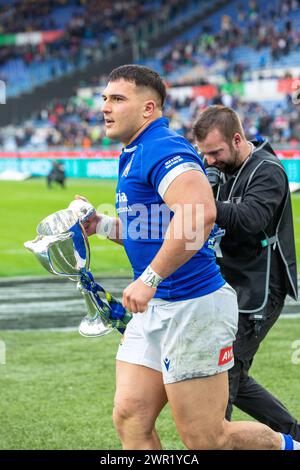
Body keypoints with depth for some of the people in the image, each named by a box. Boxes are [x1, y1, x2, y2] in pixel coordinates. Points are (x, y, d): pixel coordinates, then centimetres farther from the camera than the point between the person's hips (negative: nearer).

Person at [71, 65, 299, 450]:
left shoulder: (162, 149, -16)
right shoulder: (133, 156, 16)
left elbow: (200, 215, -34)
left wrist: (150, 278, -30)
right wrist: (103, 225, 13)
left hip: (194, 306, -10)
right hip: (155, 308, 10)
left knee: (207, 440, -3)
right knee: (129, 420, 4)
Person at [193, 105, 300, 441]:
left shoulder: (267, 171, -14)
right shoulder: (221, 170, 11)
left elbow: (250, 218, -32)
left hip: (258, 293, -9)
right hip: (231, 289, 9)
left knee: (222, 374, -11)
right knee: (233, 378, 13)